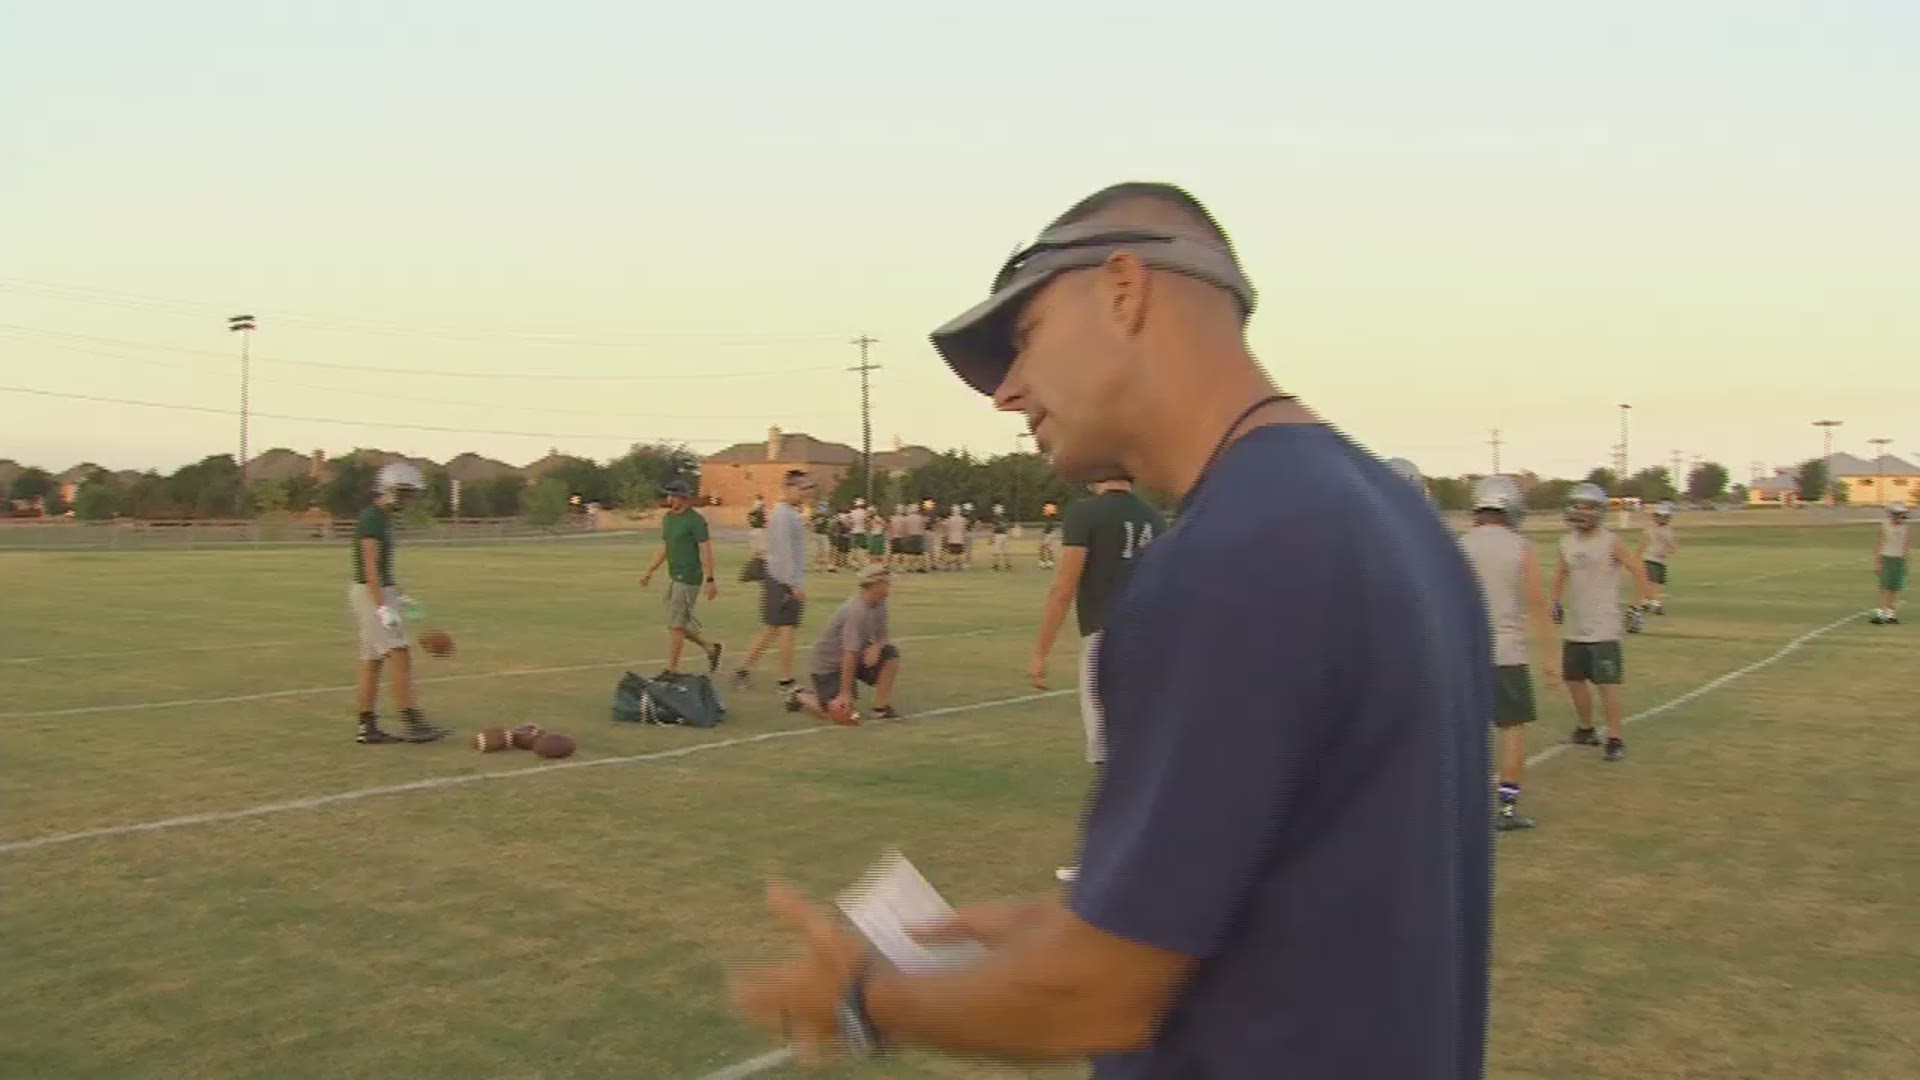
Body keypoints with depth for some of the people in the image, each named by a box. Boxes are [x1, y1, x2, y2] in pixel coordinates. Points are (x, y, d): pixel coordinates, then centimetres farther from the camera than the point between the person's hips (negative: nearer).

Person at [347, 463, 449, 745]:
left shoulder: (384, 518, 15)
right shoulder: (372, 519, -15)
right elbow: (370, 568, -21)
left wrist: (399, 597, 22)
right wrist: (383, 607, -24)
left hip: (382, 592, 10)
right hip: (371, 594, -10)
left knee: (373, 663, 10)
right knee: (400, 656, -11)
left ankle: (368, 728, 14)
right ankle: (414, 724, -12)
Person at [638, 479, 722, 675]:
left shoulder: (695, 520, -12)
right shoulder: (668, 518, 13)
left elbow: (706, 550, -15)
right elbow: (664, 548, 21)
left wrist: (710, 580, -19)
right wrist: (649, 571, 16)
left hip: (689, 579, -9)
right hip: (674, 577, 9)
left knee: (676, 625, -6)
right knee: (678, 624, 12)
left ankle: (671, 671, 1)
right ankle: (710, 648, 28)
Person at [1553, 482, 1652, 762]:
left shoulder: (1610, 543, -9)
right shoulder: (1567, 543, 7)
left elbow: (1639, 571, -6)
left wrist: (1636, 608, -9)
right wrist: (1557, 603, 15)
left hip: (1603, 629, -6)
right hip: (1574, 628, 6)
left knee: (1607, 684, -6)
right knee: (1574, 679, 12)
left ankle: (1615, 739, 1)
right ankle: (1586, 729, 29)